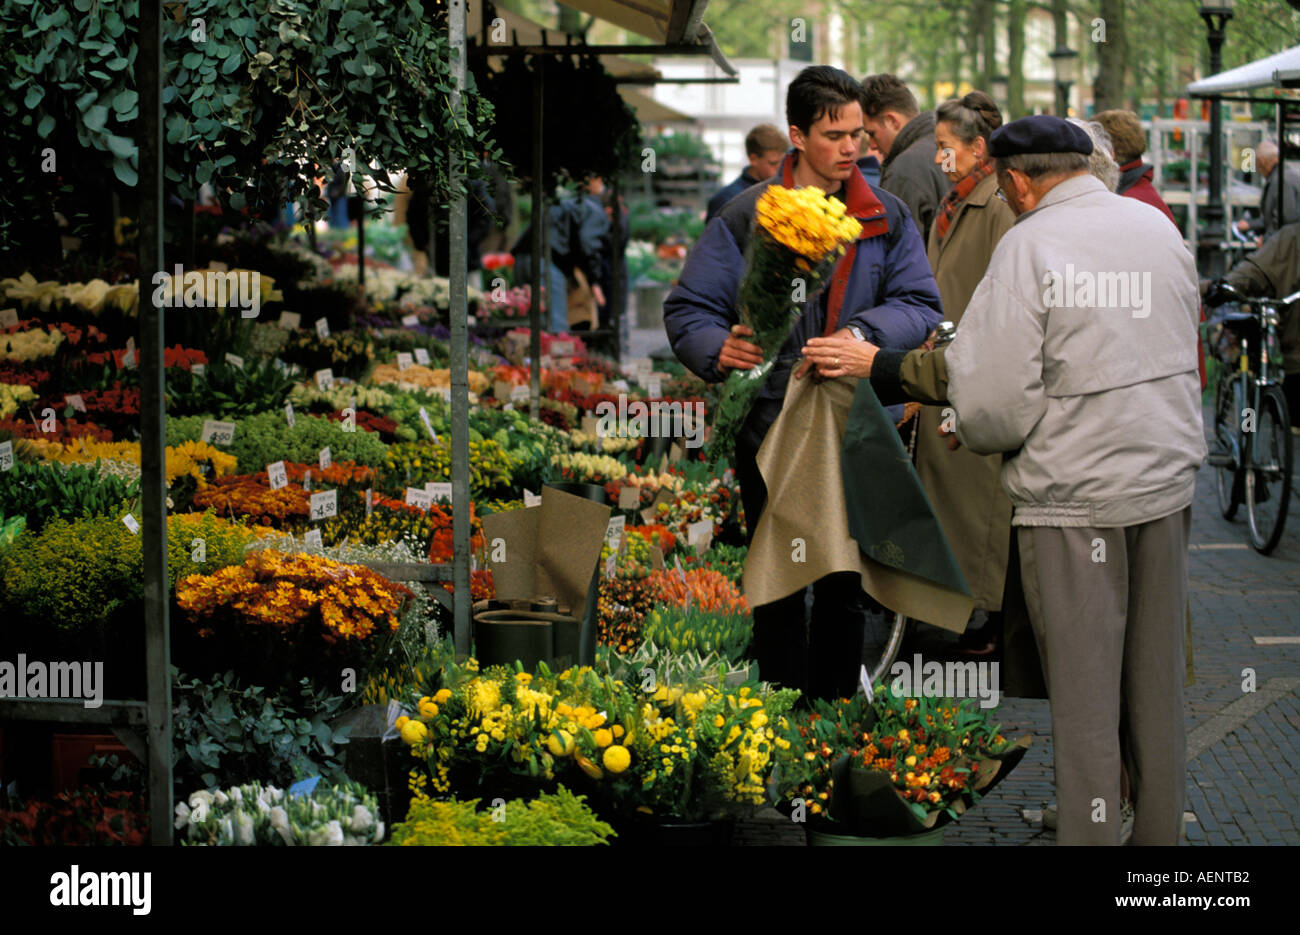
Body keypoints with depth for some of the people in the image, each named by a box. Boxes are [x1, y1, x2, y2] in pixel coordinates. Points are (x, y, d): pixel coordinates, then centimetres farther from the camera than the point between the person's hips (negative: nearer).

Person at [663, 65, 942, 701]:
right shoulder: (747, 216, -2)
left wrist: (864, 332, -20)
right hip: (770, 429, -2)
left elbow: (921, 306, 0)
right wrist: (719, 350, -24)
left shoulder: (886, 219, 6)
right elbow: (687, 310, -2)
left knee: (844, 588, 10)